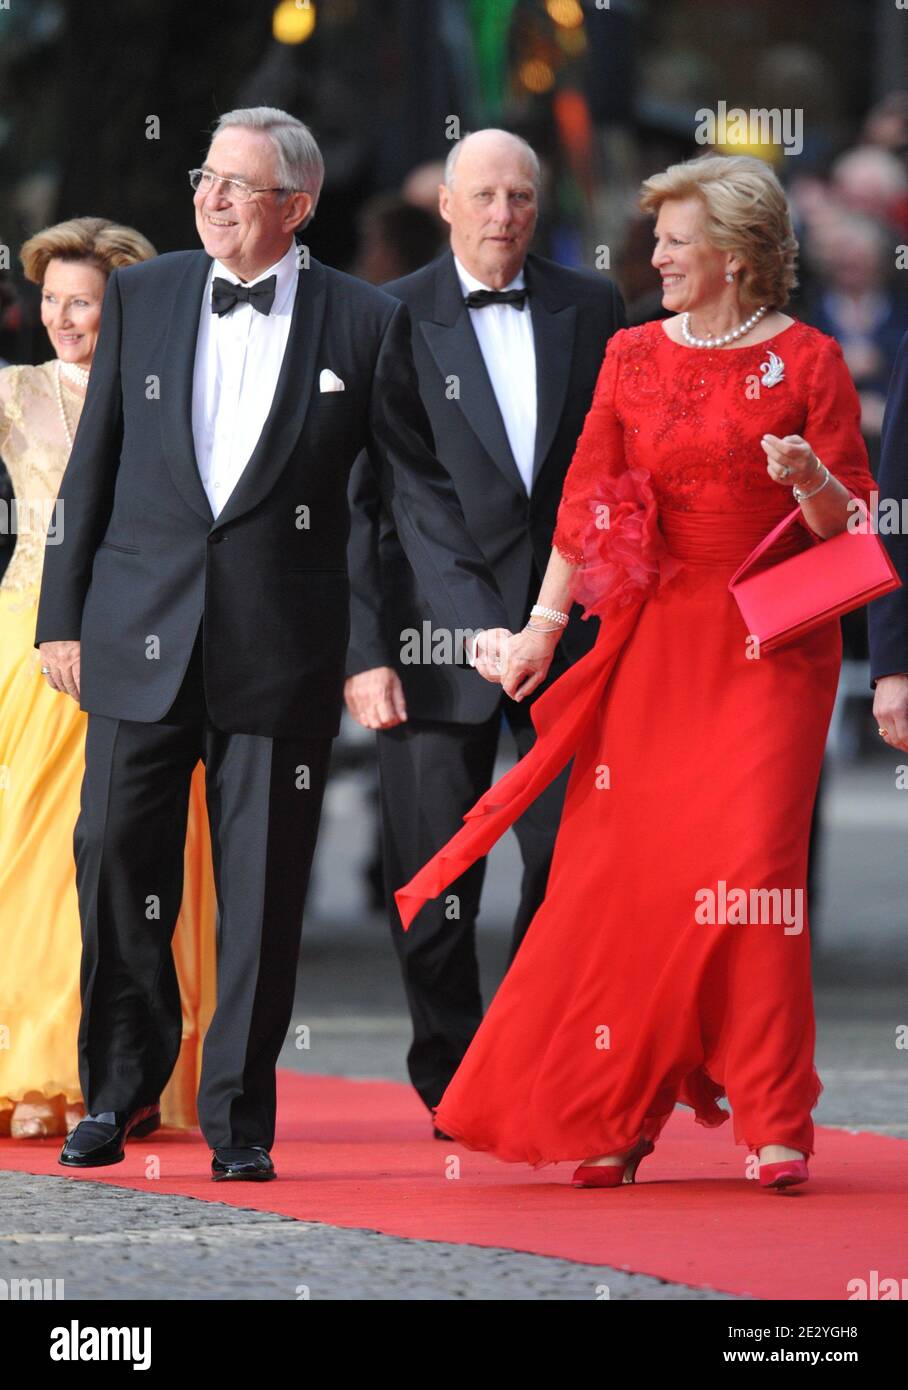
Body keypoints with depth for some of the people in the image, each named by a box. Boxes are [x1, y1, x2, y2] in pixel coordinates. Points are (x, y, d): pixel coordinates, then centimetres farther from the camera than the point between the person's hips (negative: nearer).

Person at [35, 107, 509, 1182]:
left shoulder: (366, 324, 1)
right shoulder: (140, 297, 7)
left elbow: (418, 488, 2)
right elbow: (93, 467, 10)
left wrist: (480, 620, -6)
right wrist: (63, 614, 7)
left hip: (280, 645, -2)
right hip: (141, 630, 2)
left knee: (262, 892, 1)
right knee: (116, 859, 3)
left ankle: (239, 1120, 10)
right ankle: (120, 1088, 21)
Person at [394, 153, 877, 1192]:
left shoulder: (807, 362, 0)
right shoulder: (634, 356, 10)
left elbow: (850, 523, 1)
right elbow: (588, 499, 9)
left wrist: (810, 481, -20)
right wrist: (545, 621, 1)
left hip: (767, 648, -3)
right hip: (652, 641, 3)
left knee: (749, 864, -12)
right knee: (624, 864, -2)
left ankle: (774, 1122, -3)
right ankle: (613, 1114, 7)